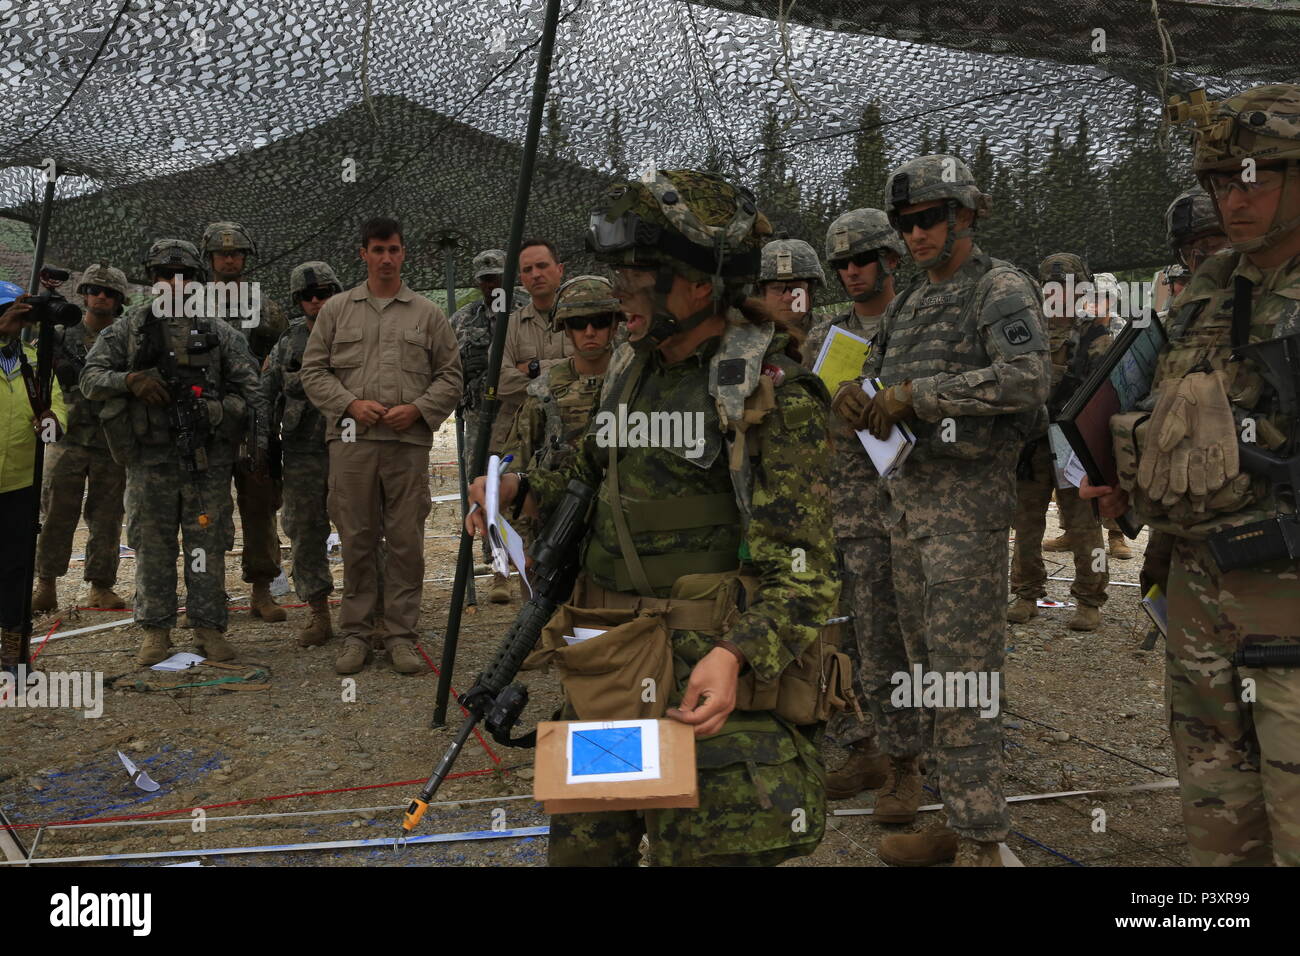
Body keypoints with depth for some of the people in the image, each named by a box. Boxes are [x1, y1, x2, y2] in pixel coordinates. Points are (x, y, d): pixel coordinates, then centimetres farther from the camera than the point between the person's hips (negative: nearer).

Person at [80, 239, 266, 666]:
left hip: (208, 456, 0)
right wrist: (130, 380, -13)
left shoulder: (219, 331, 9)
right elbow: (90, 378, 7)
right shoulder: (127, 329, 10)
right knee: (152, 545, 5)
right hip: (150, 457, 1)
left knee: (208, 543, 3)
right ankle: (156, 631, 16)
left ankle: (209, 628, 12)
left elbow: (249, 388, 7)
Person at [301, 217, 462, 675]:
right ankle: (356, 633, 17)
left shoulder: (427, 314, 9)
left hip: (408, 442, 0)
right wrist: (350, 403, -8)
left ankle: (401, 634, 14)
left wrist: (417, 409, -8)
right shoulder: (337, 309, 10)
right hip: (352, 441, 0)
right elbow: (313, 370, 8)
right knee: (356, 542, 6)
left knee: (406, 543, 3)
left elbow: (450, 376, 8)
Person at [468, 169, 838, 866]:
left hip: (705, 681, -7)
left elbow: (802, 568, -16)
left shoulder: (770, 391, -14)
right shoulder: (630, 367, 8)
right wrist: (521, 489, 4)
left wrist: (735, 657, -32)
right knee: (578, 847, 18)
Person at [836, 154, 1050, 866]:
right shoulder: (906, 305, 18)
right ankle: (957, 820, 25)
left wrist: (915, 393, -20)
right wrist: (854, 397, -6)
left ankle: (980, 843, 5)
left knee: (965, 672, -6)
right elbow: (877, 384, 18)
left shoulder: (1001, 288, -5)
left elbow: (1028, 376, -22)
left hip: (968, 495, -8)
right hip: (905, 494, 8)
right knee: (928, 665, 12)